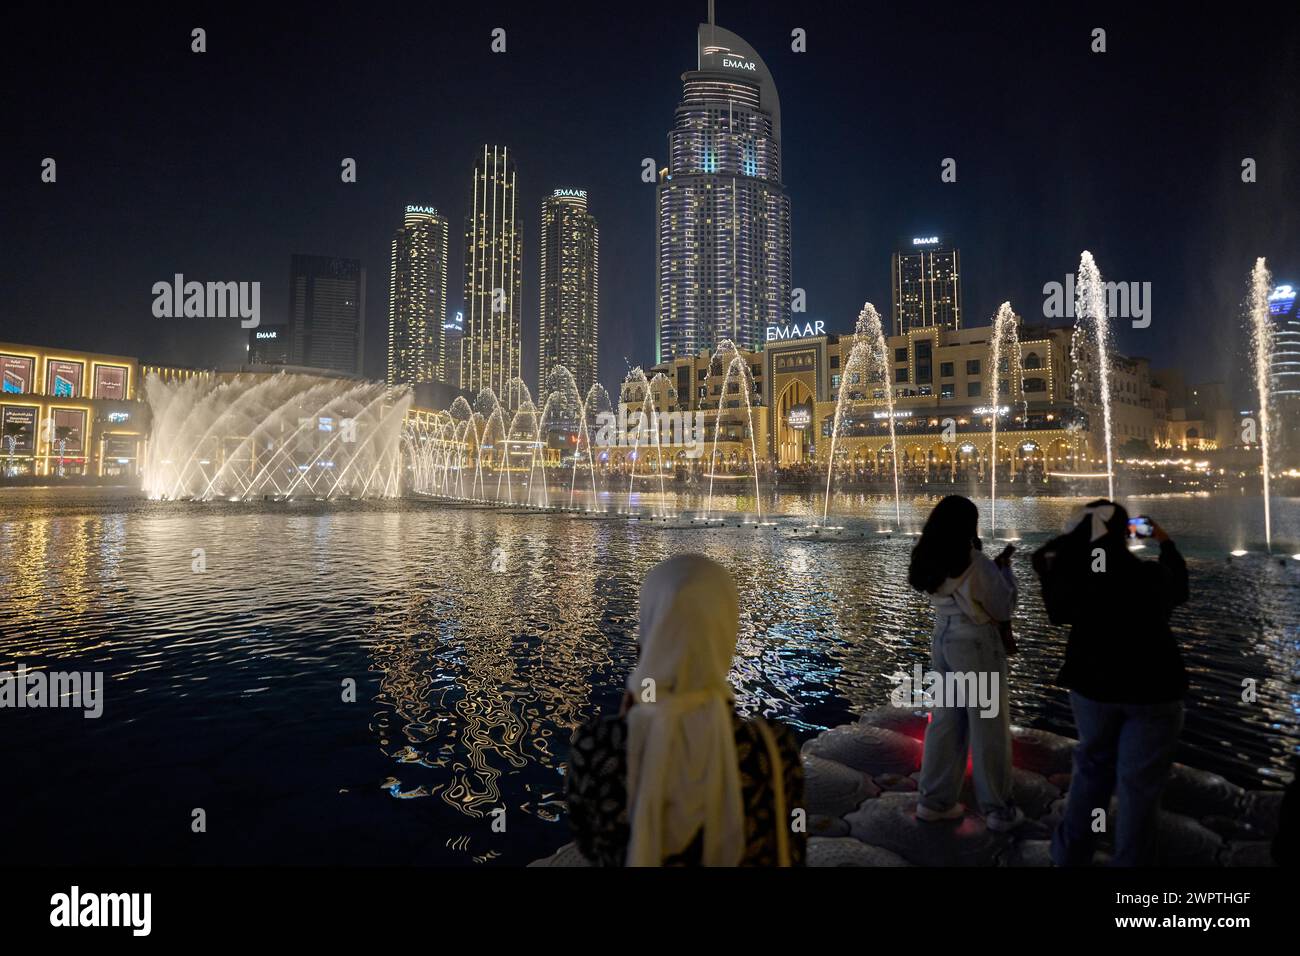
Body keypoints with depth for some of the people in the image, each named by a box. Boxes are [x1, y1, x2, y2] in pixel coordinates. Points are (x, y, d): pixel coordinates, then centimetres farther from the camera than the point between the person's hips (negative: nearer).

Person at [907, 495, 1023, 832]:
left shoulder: (930, 562, 1)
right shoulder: (975, 562, -21)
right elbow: (1003, 608, -9)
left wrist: (993, 567, 11)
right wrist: (1005, 567, 2)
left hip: (942, 641, 7)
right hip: (977, 645, -7)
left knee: (946, 720, 15)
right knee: (989, 727, 7)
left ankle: (934, 801, 24)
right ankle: (998, 810, 22)